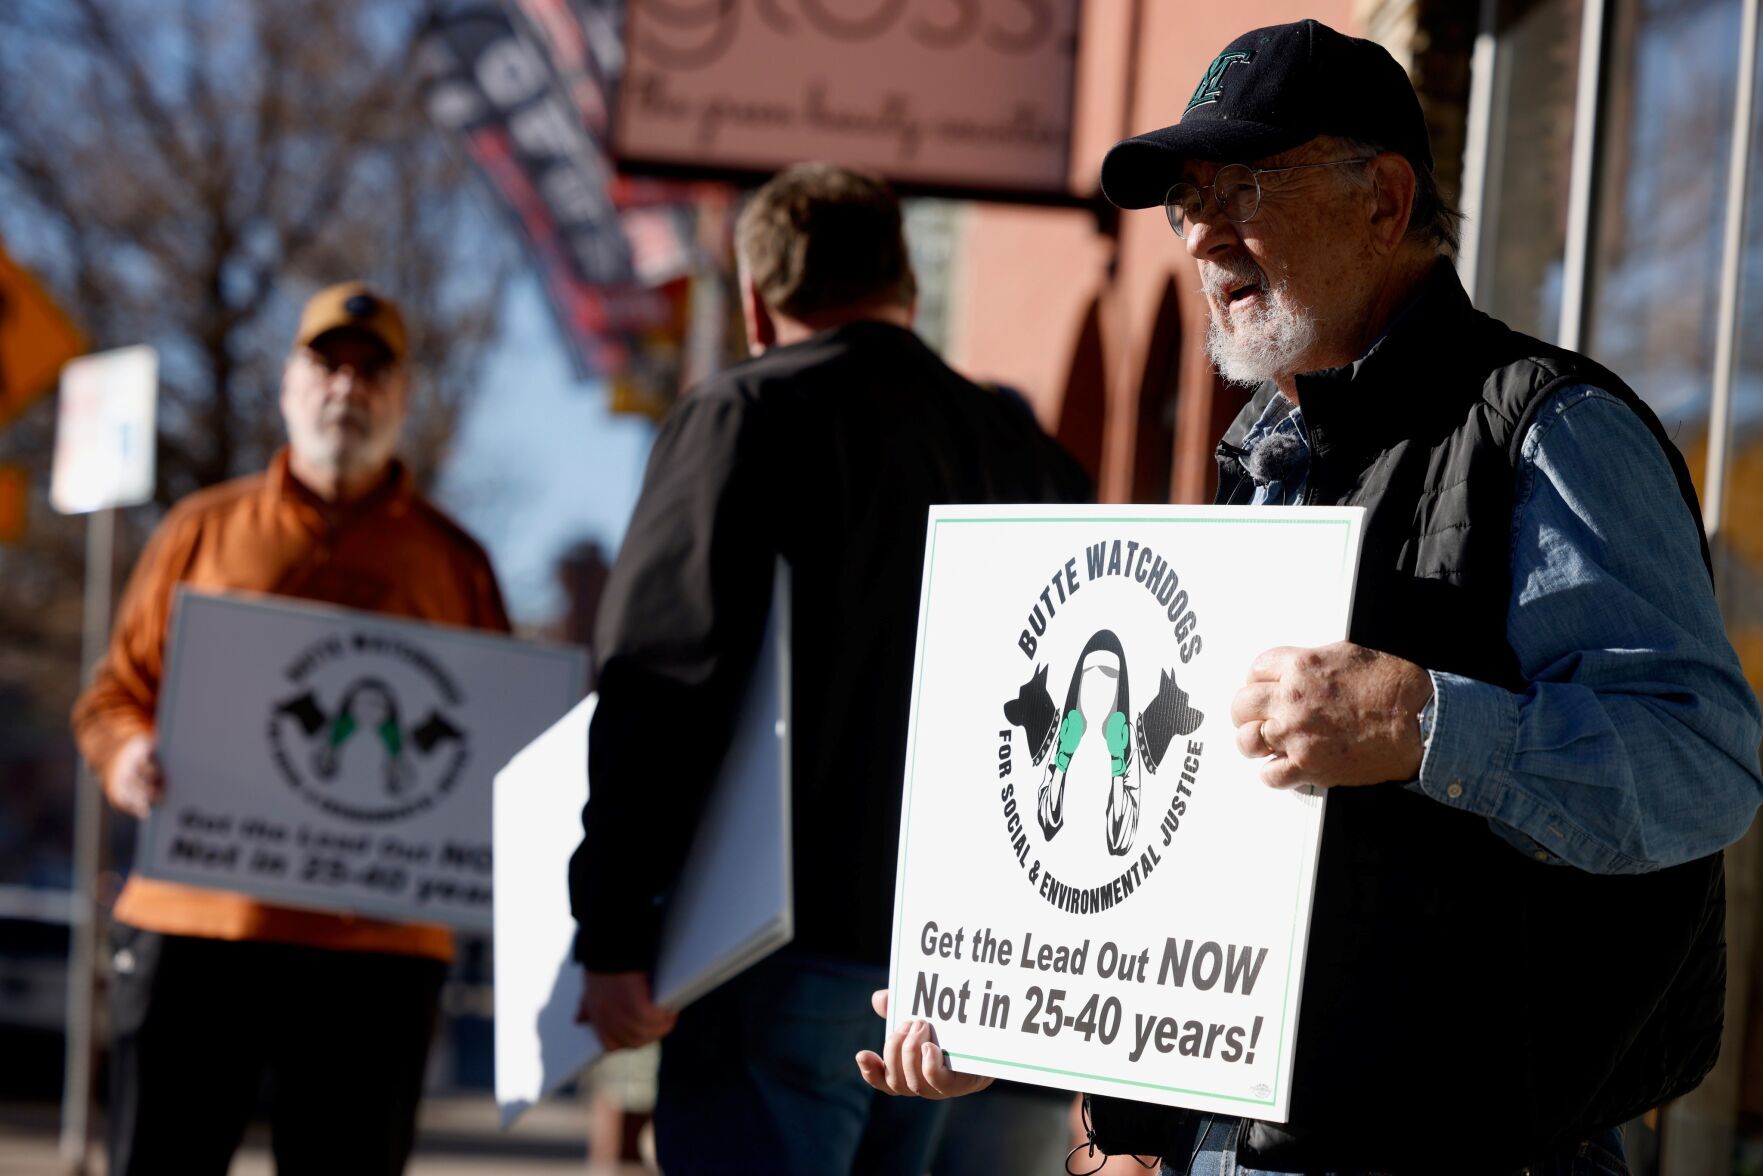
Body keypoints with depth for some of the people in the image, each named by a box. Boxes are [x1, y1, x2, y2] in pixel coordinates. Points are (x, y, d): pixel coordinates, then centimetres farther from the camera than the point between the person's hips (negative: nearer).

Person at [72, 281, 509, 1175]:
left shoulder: (452, 561, 12)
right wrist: (129, 758, -8)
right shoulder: (203, 529, 12)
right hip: (193, 922, 0)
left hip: (376, 942, 0)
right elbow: (115, 692, 14)